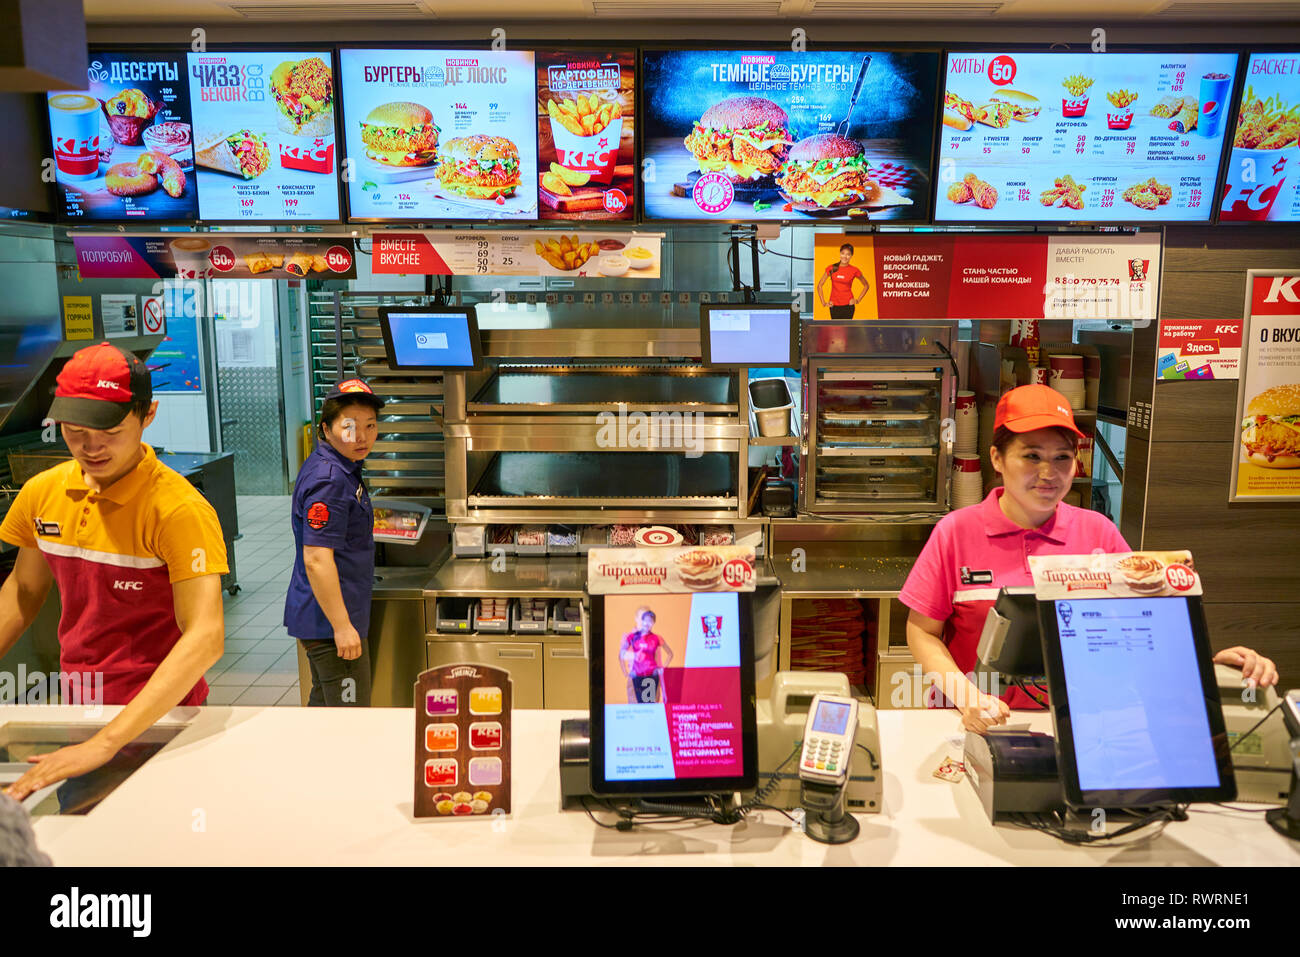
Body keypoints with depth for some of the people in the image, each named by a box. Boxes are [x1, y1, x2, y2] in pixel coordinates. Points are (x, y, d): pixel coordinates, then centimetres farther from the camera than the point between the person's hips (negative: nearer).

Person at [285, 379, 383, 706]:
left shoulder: (340, 467, 11)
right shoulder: (329, 480, -21)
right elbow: (316, 559, -26)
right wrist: (342, 625, -24)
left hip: (320, 617, 11)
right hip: (330, 618, -11)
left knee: (323, 704, 22)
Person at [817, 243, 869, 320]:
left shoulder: (854, 270, -2)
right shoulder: (832, 268, 1)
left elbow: (866, 285, 11)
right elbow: (820, 285, 7)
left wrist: (858, 300, 2)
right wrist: (823, 302, 1)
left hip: (848, 305, -2)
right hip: (834, 306, 2)